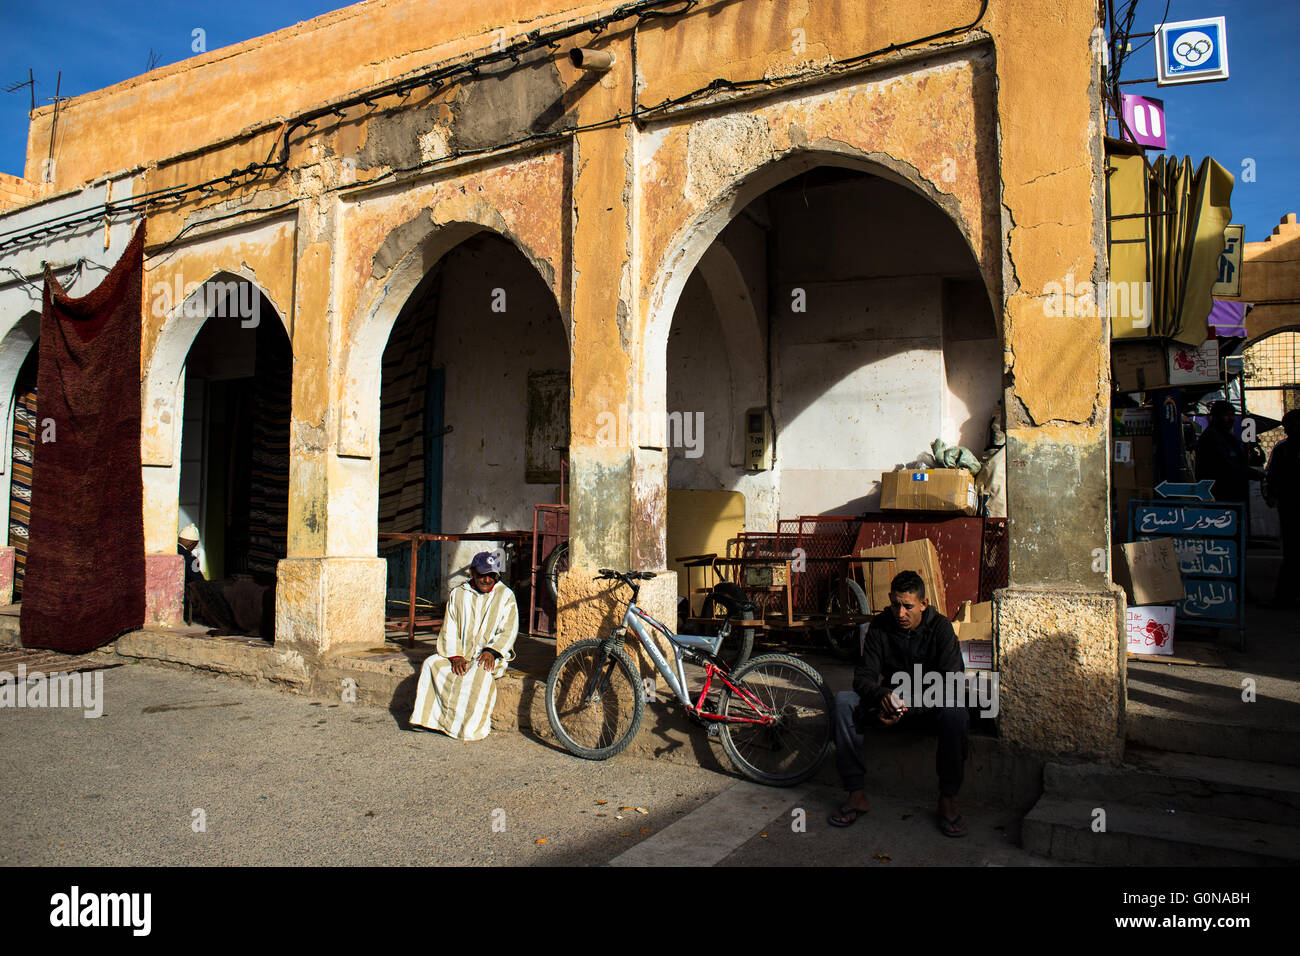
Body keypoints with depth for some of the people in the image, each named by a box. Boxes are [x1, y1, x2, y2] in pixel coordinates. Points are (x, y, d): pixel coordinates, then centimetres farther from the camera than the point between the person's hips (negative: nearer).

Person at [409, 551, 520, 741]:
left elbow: (508, 631, -3)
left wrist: (491, 651, -19)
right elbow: (449, 630, 5)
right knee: (432, 664, -22)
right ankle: (431, 717, -16)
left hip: (490, 655, -3)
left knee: (481, 671, -35)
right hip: (461, 654, 3)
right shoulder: (458, 594, 10)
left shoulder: (505, 595, 4)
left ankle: (472, 727, -25)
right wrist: (455, 656, -11)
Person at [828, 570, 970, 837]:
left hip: (929, 706, -2)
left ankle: (947, 799, -20)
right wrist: (881, 695, -33)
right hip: (891, 702, 2)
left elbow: (953, 680, -19)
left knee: (954, 709, -36)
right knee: (844, 700, -23)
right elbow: (863, 676, -9)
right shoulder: (880, 626, -6)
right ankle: (856, 793, -20)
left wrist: (908, 706, -31)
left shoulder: (939, 626, -11)